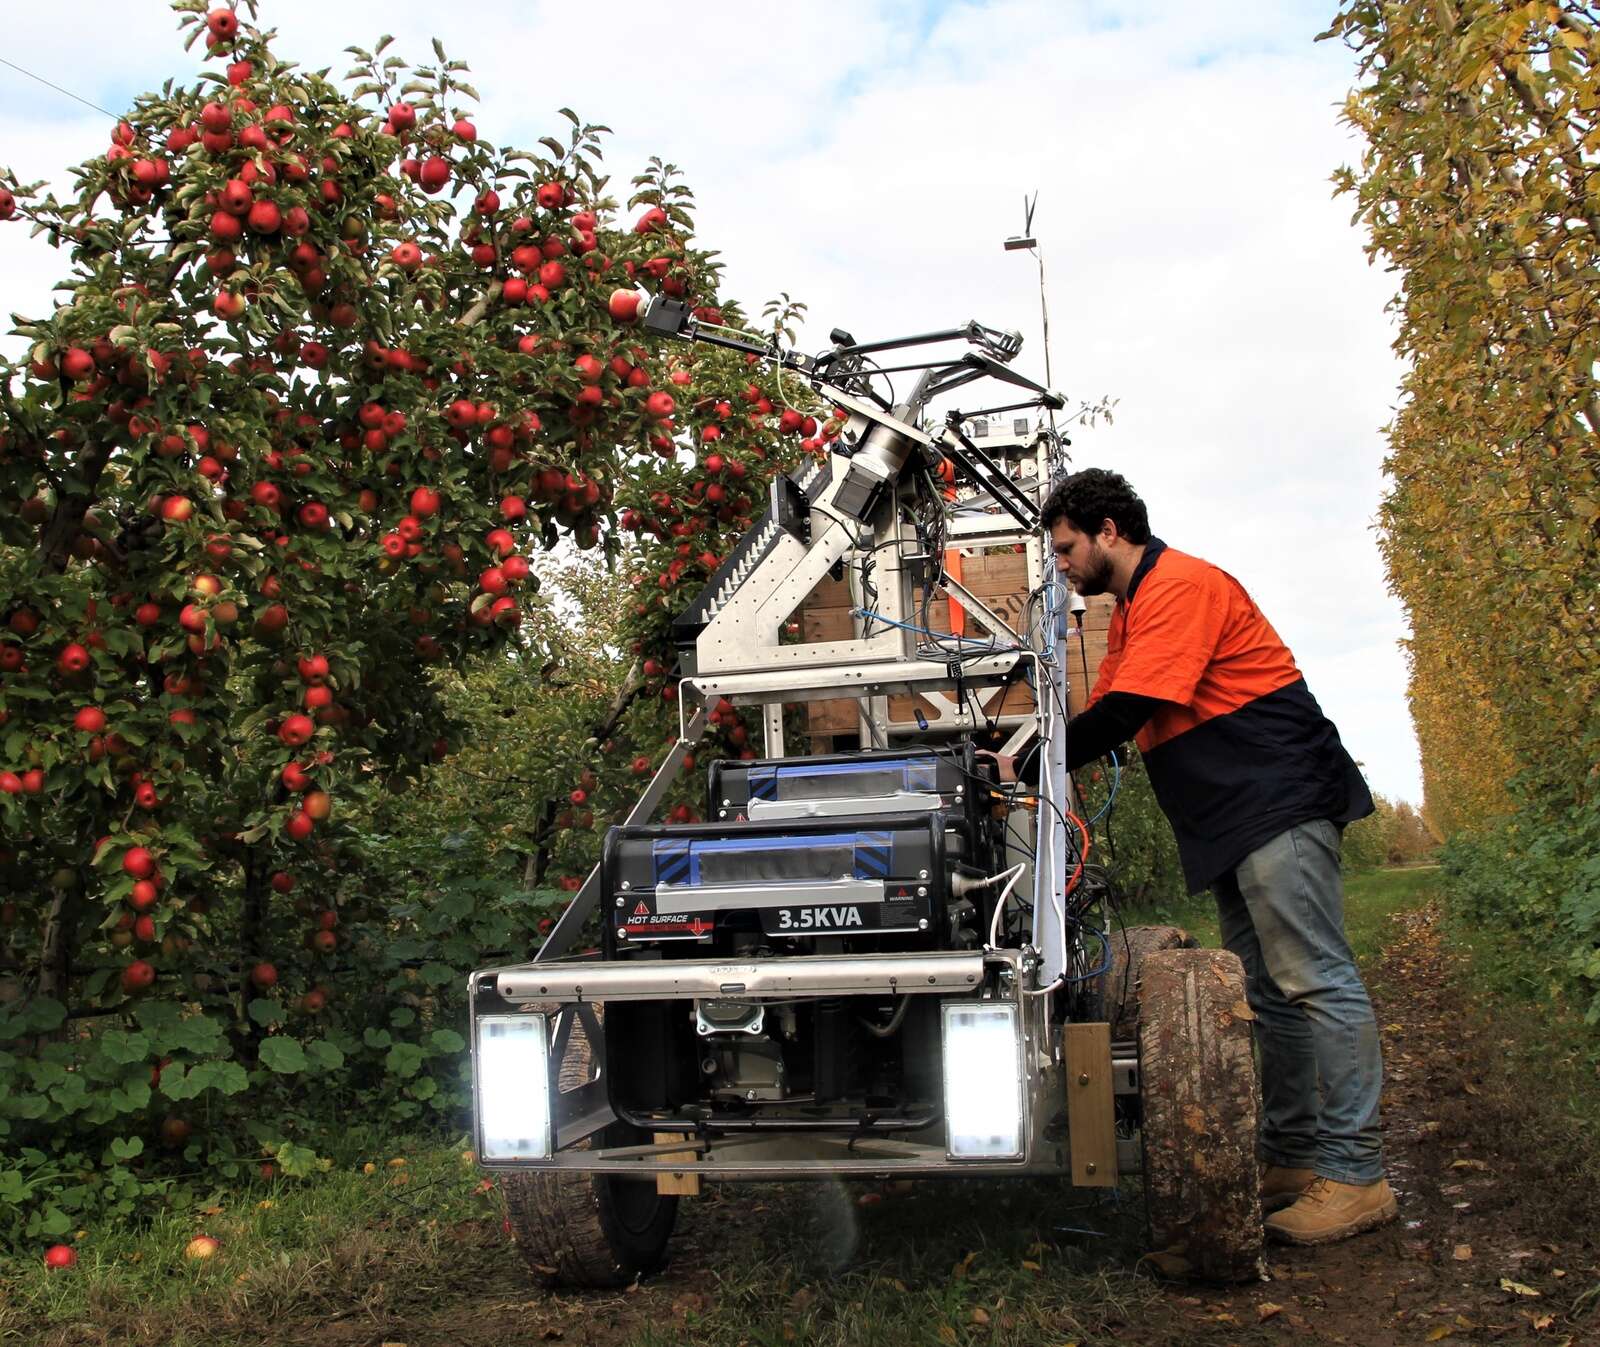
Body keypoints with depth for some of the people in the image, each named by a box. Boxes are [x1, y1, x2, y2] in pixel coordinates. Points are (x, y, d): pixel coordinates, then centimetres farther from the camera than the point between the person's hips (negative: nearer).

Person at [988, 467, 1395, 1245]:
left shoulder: (1179, 585, -13)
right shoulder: (1131, 611, 20)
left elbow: (1125, 714, -20)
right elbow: (1103, 716, 22)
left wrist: (1030, 767, -11)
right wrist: (1026, 764, 8)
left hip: (1278, 801, -11)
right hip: (1232, 819, 11)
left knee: (1313, 980, -10)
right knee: (1267, 991, 11)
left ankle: (1354, 1174, -7)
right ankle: (1291, 1158, 17)